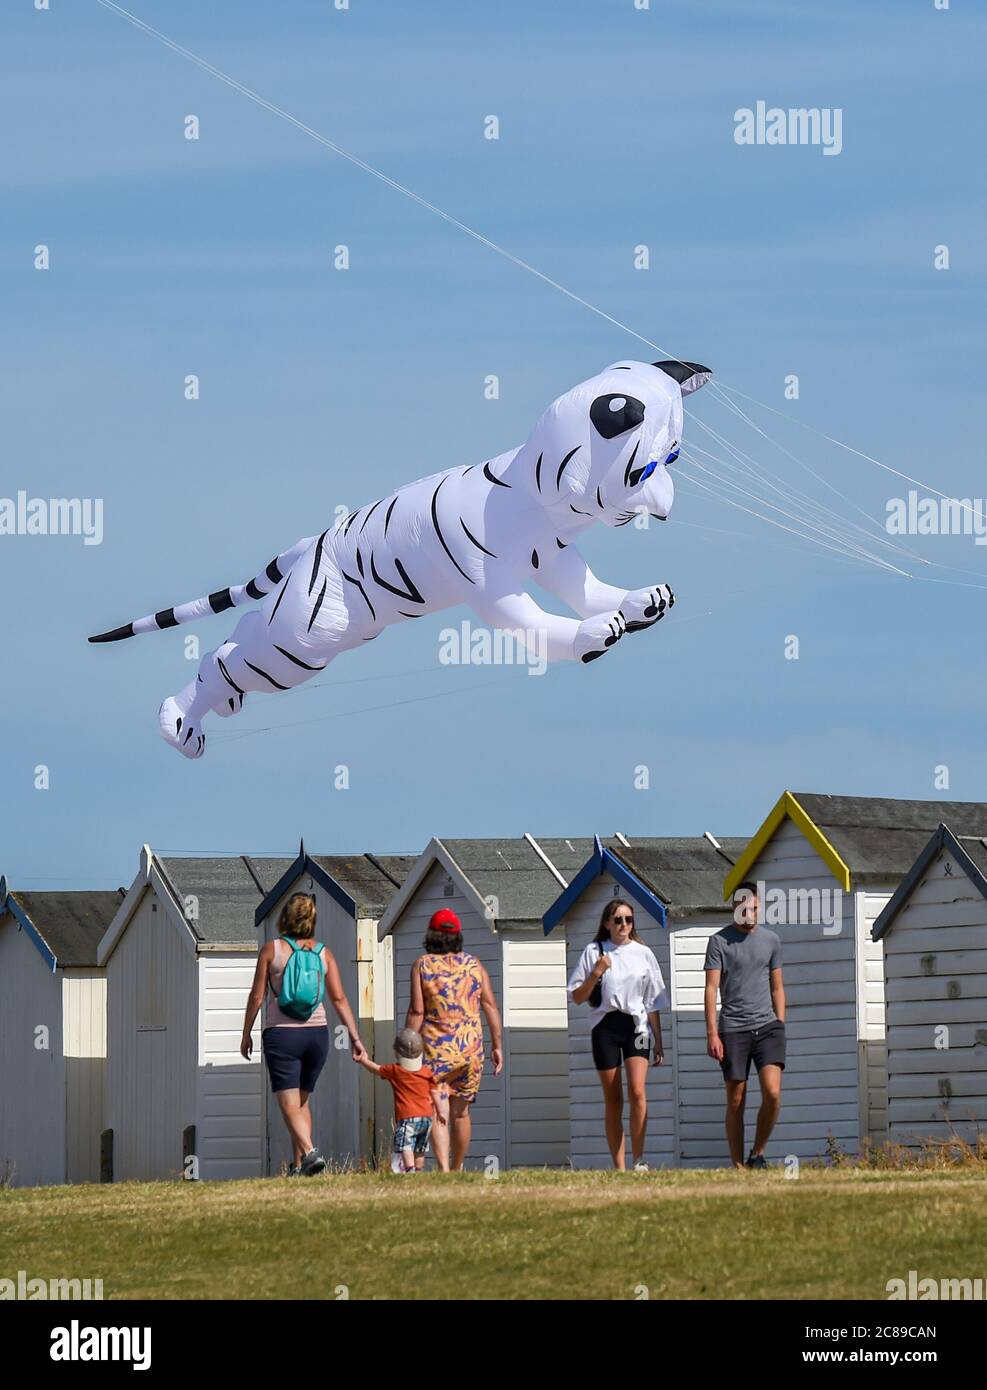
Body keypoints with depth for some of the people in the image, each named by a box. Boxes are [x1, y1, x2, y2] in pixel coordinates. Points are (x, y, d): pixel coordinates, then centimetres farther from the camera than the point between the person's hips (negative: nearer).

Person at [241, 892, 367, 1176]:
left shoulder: (271, 950, -5)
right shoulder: (323, 953, 3)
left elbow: (256, 996, -3)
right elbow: (339, 999, 0)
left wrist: (246, 1034, 8)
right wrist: (355, 1038, 3)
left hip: (281, 1035, -4)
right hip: (316, 1034, 4)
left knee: (289, 1104, -7)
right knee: (302, 1101, 17)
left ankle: (310, 1152, -29)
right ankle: (298, 1165, 16)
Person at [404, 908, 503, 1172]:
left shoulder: (422, 966, -1)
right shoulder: (473, 965, 8)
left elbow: (416, 1011, -7)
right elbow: (490, 1006, 3)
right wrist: (496, 1045, 7)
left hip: (435, 1048, -3)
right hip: (470, 1047, 3)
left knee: (438, 1112, -7)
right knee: (461, 1112, 17)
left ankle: (443, 1168, -24)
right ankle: (458, 1170, 27)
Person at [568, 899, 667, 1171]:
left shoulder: (643, 953, 9)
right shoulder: (594, 952, 5)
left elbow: (653, 1003, 12)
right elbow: (577, 997, 4)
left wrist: (659, 1043, 9)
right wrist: (596, 974, -11)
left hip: (635, 1025, 0)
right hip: (605, 1026, 0)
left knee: (637, 1090, -19)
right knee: (613, 1100, 1)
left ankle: (639, 1159, -14)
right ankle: (619, 1167, 4)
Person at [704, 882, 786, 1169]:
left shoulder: (771, 940, 13)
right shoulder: (720, 941, 2)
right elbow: (711, 988, -2)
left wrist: (780, 1026, 11)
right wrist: (712, 1034, -9)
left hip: (767, 1026, 2)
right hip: (733, 1029, -2)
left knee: (773, 1093, -14)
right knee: (736, 1102, 0)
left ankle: (758, 1154, 3)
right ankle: (738, 1165, 7)